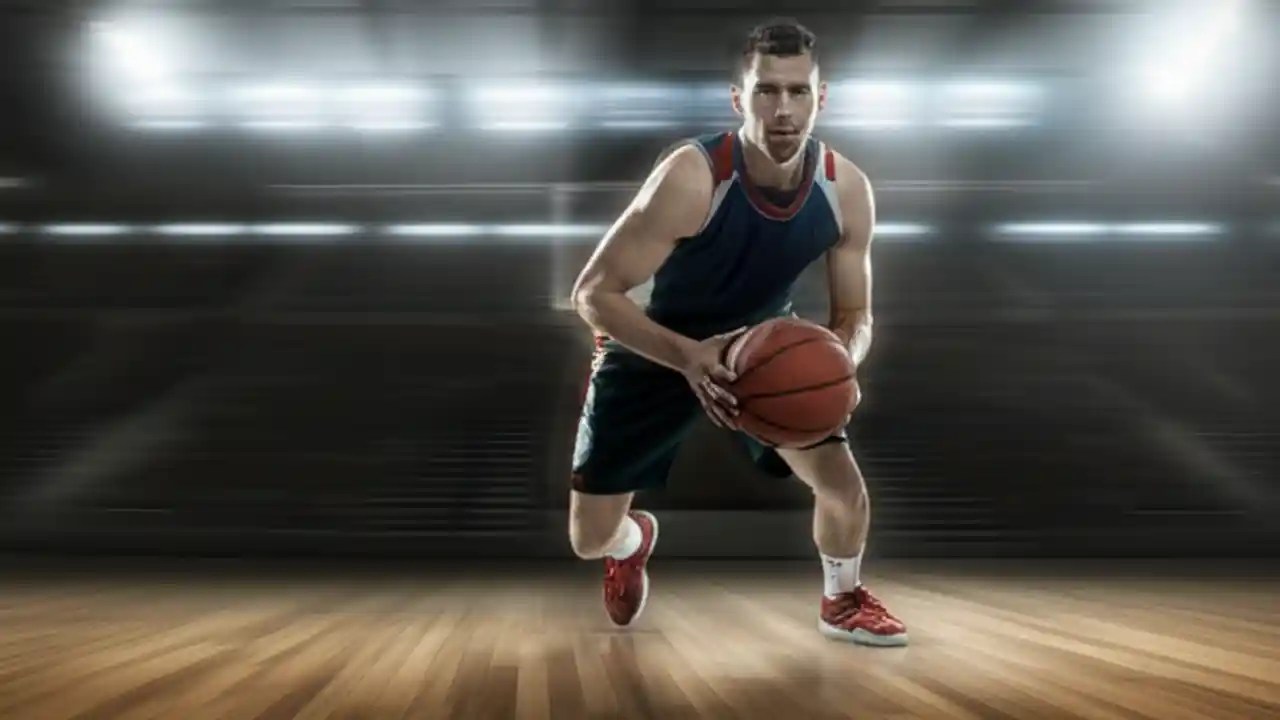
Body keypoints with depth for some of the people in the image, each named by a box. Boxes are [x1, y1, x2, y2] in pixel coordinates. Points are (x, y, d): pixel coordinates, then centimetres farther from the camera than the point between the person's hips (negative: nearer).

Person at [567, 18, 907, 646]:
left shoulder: (846, 189, -20)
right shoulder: (690, 177, -34)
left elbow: (855, 316, -7)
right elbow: (592, 294, -30)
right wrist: (686, 356, -44)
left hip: (764, 342, 3)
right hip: (655, 349, -3)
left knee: (843, 483, -10)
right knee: (590, 539, 0)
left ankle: (842, 602, 25)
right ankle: (633, 540, 41)